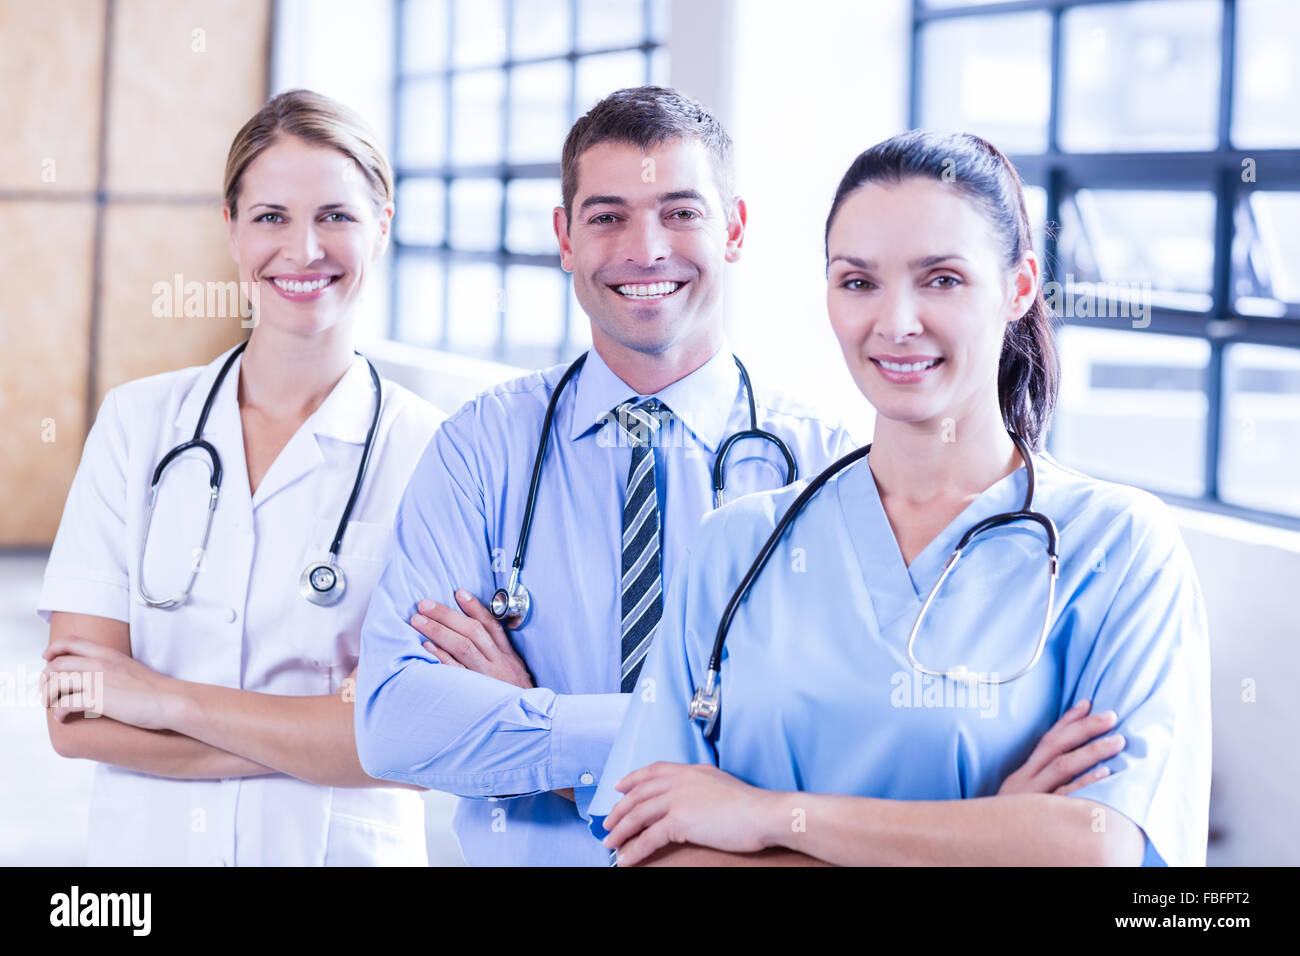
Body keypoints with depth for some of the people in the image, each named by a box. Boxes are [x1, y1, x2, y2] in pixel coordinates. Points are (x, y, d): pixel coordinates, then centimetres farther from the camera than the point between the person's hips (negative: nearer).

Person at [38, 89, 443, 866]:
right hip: (145, 841, 2)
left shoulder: (432, 454, -9)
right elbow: (75, 717, -8)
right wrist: (312, 737, -17)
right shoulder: (138, 422, -2)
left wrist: (165, 698, -15)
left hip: (343, 846, -2)